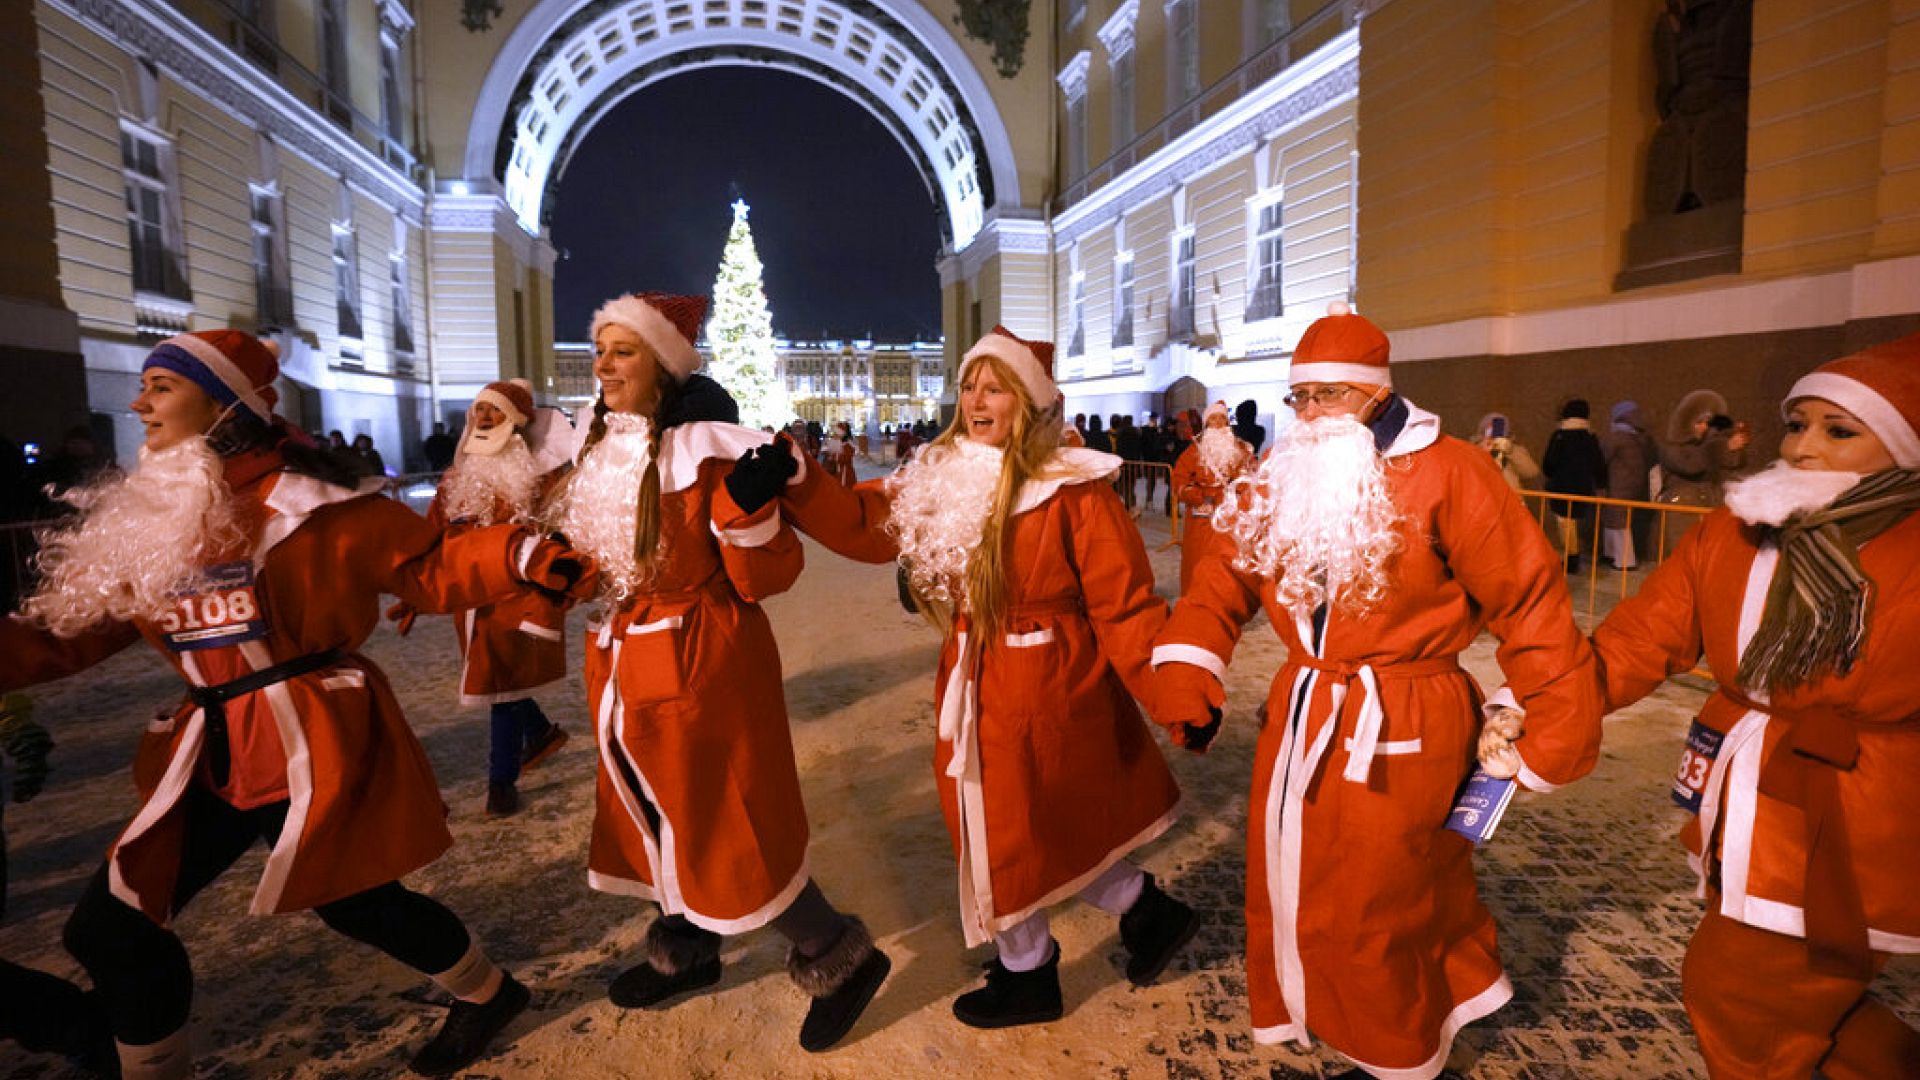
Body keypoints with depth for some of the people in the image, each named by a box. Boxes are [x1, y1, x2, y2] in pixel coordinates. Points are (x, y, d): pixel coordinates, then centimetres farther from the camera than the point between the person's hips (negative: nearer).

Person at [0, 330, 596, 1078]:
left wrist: (522, 559, -28)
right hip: (214, 751, 7)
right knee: (109, 926, 9)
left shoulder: (299, 497, -12)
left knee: (352, 900, 7)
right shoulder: (138, 516, 8)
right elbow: (67, 634, 12)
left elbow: (429, 568, -13)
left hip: (315, 741, -6)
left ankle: (485, 993, 33)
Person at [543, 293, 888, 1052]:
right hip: (624, 664, 8)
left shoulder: (708, 450, -19)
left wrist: (747, 509, -33)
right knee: (656, 812, 21)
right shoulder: (599, 450, 5)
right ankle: (685, 950, 44)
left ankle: (840, 959, 19)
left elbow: (764, 579, -20)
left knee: (723, 827, 0)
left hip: (698, 667, -8)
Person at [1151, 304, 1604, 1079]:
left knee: (1372, 912, 8)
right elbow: (1226, 578, 5)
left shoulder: (1446, 474, -12)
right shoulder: (1277, 480, 5)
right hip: (1300, 717, 6)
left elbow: (1529, 600, -11)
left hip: (1398, 732, -6)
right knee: (1292, 887, 20)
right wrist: (1186, 676, -8)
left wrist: (1558, 729, -9)